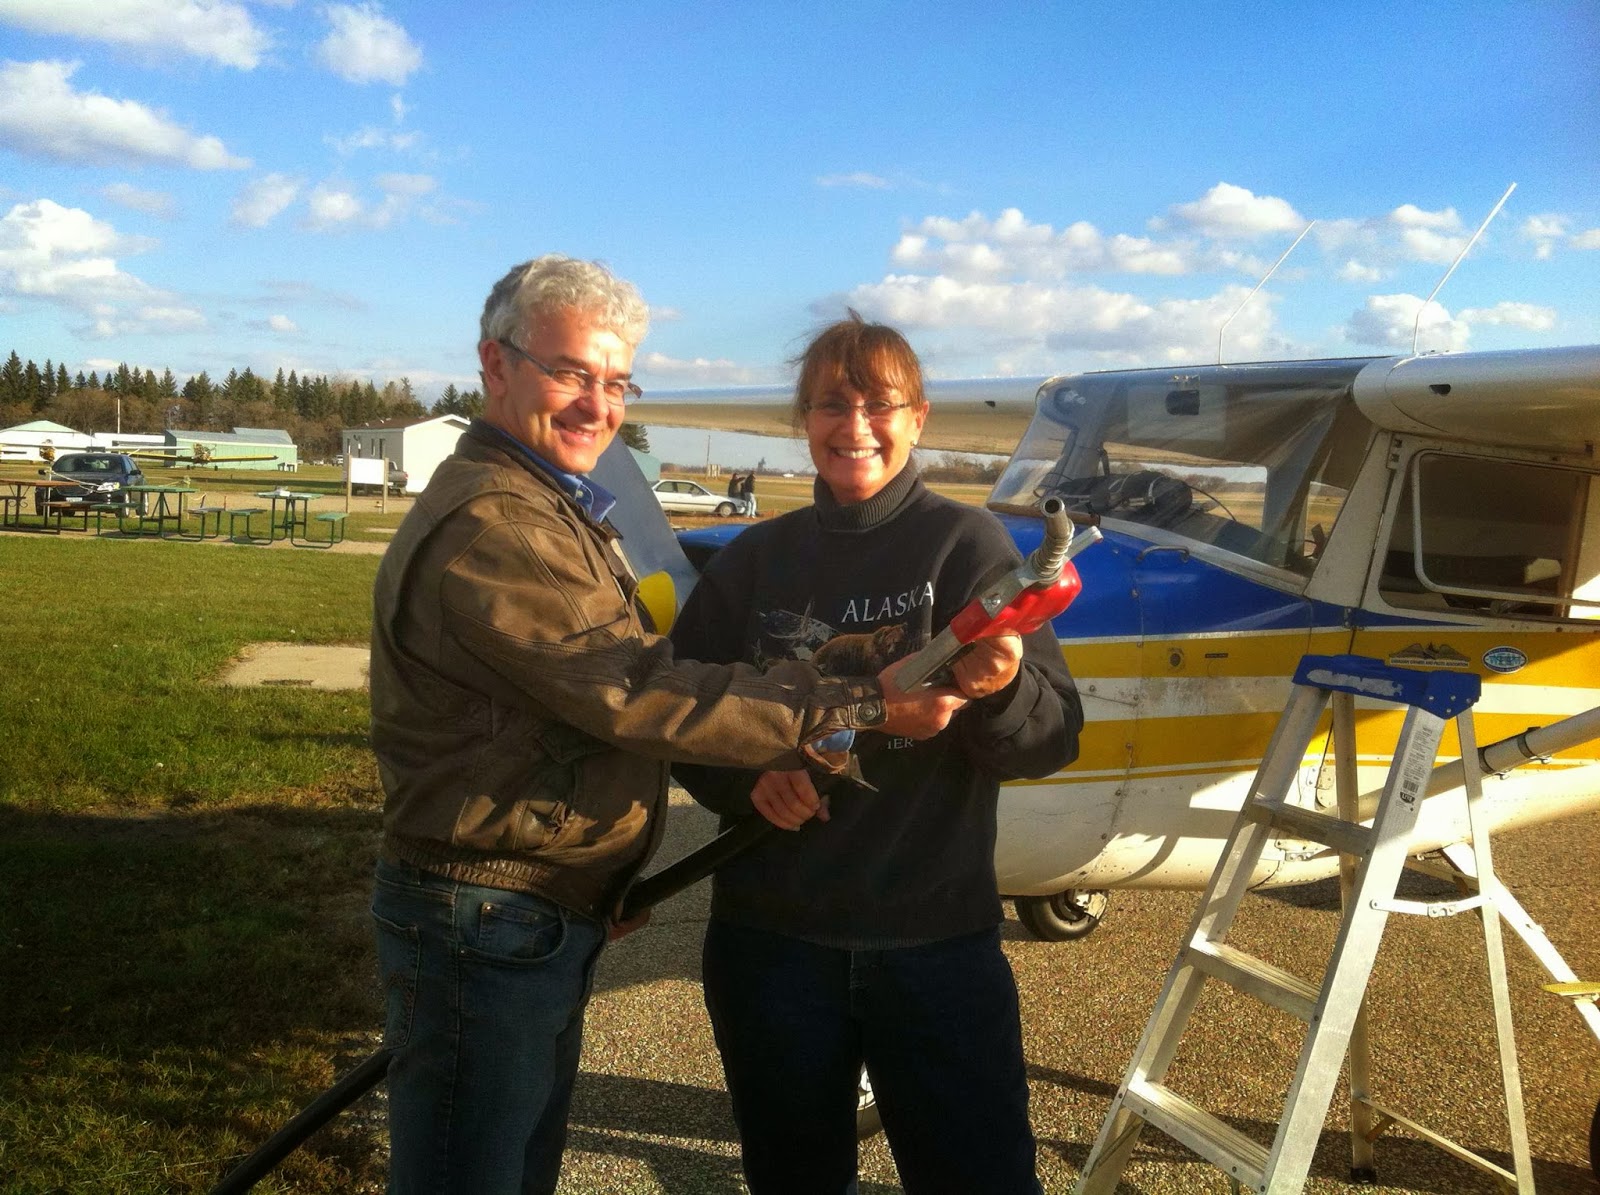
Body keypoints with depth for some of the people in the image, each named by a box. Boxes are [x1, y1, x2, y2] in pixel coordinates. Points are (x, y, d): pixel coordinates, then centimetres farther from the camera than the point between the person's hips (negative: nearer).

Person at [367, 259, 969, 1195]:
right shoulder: (489, 525, -21)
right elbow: (637, 693, -26)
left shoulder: (555, 512, 16)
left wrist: (790, 741, -1)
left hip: (555, 916, 11)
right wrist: (860, 709, -24)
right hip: (488, 920, -10)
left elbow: (617, 679, 10)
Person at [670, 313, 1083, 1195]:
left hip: (937, 934, -2)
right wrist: (747, 780, -13)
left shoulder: (965, 543, -3)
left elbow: (1053, 739, -9)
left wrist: (1000, 690, -31)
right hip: (770, 935, 3)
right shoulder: (756, 560, 5)